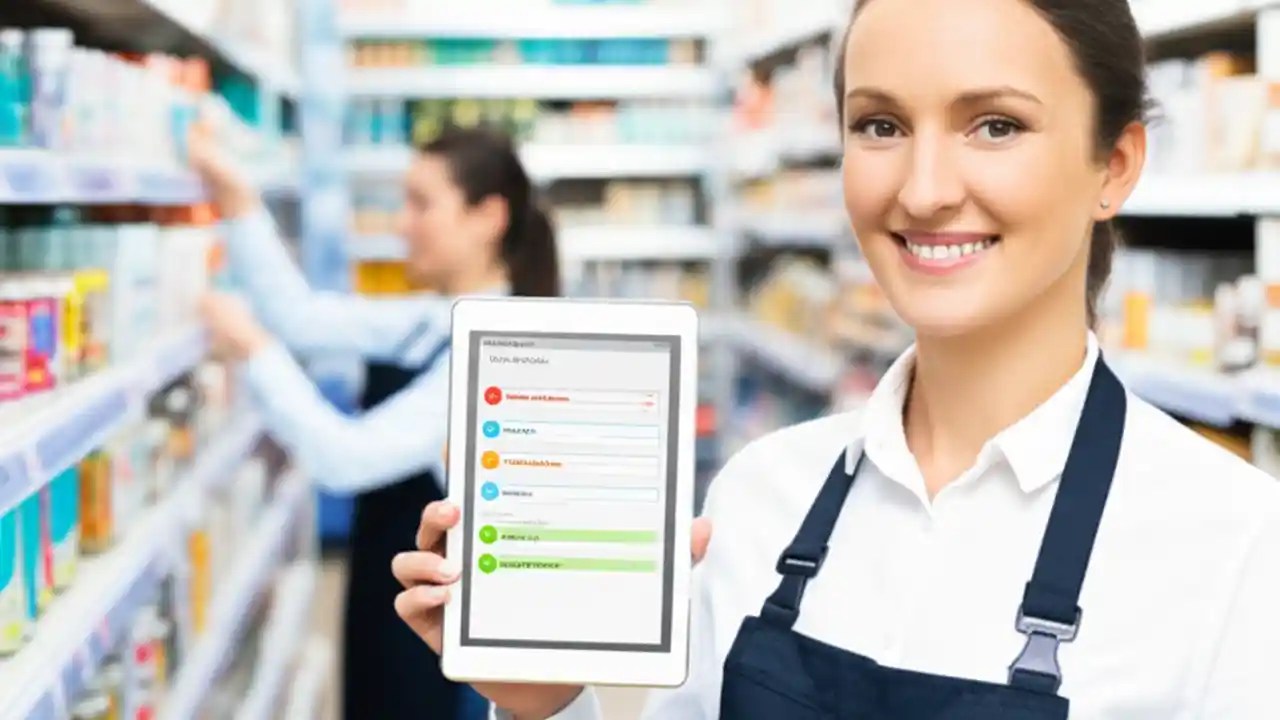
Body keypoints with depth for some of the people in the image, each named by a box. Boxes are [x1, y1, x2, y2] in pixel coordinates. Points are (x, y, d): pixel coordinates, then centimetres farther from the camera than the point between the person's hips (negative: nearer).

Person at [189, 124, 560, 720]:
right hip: (395, 614, 9)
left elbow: (346, 458, -26)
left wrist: (254, 354, -20)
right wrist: (237, 203, -4)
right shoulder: (428, 324, 6)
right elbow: (299, 314, 4)